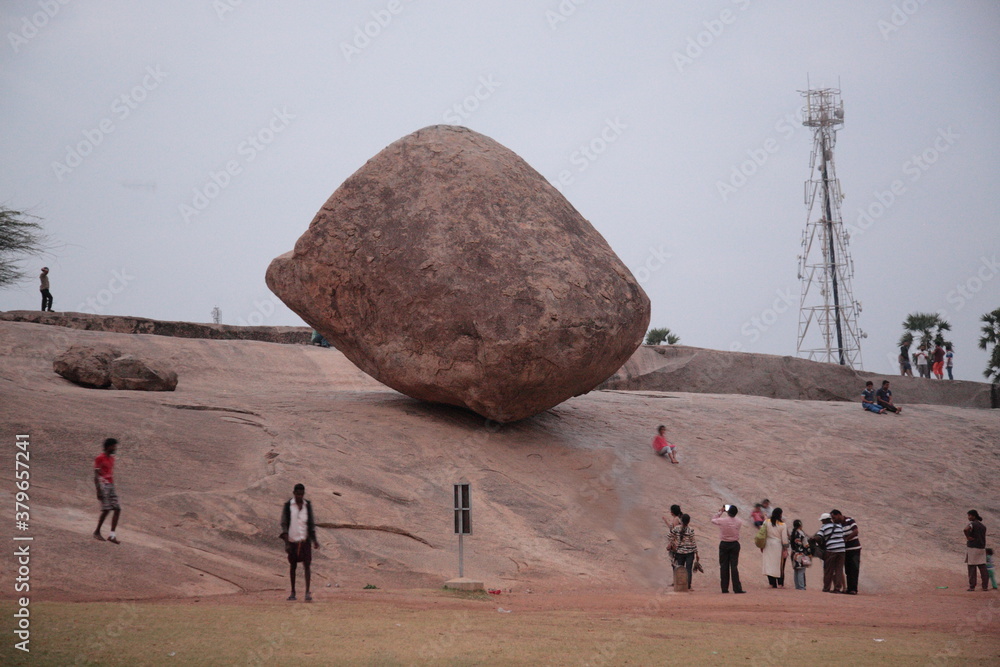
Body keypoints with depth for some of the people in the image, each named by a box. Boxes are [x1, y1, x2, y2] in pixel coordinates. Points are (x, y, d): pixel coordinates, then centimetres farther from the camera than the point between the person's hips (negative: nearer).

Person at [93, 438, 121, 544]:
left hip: (111, 486, 8)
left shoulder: (111, 458, 17)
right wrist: (98, 490, -17)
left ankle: (112, 535, -1)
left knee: (117, 509, -1)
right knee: (106, 509, -11)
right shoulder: (100, 458, -7)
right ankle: (97, 532, 3)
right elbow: (96, 475, -11)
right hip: (103, 485, -8)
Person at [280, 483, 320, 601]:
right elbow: (284, 524, -5)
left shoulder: (308, 505, 5)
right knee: (292, 565, 8)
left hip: (305, 539, 1)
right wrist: (286, 542, -12)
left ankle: (307, 592, -13)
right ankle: (293, 592, 18)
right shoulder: (287, 506, -3)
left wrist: (314, 540, 5)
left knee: (307, 564, -9)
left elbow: (312, 524, 11)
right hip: (292, 539, -1)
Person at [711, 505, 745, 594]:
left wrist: (720, 512, 16)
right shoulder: (739, 522, -7)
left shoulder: (722, 521, -12)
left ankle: (724, 588, 6)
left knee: (724, 566, 5)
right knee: (734, 566, 1)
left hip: (724, 545, -1)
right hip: (735, 544, 1)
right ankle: (737, 588, -4)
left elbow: (713, 520, 9)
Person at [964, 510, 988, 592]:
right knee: (983, 568, 7)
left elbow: (966, 529, -32)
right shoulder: (983, 526, 13)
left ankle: (972, 586, 1)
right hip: (981, 548, 6)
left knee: (972, 568, -1)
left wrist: (968, 537, -18)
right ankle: (985, 586, 7)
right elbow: (984, 539, 16)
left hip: (972, 548, -6)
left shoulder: (972, 524, -10)